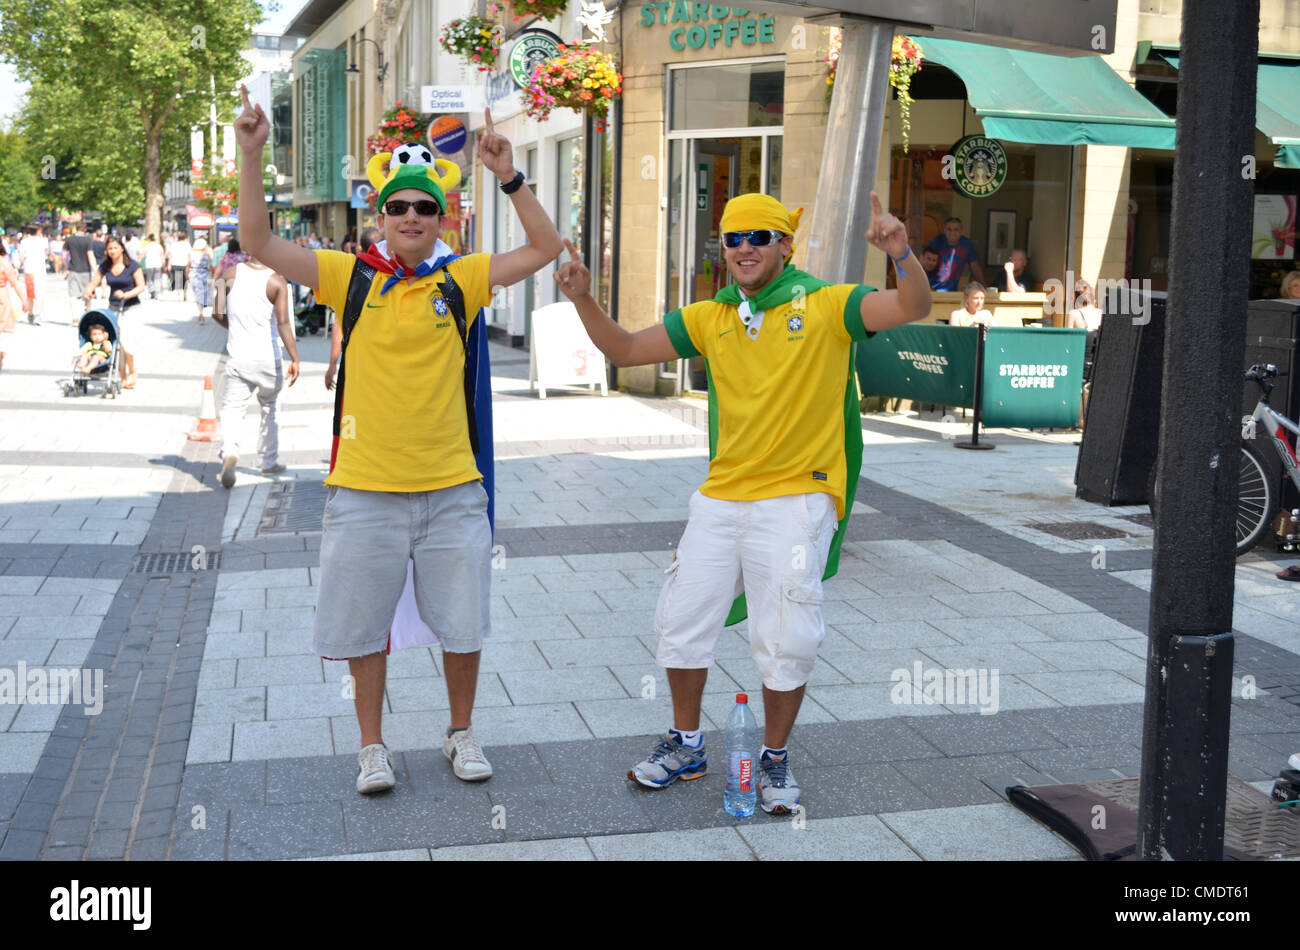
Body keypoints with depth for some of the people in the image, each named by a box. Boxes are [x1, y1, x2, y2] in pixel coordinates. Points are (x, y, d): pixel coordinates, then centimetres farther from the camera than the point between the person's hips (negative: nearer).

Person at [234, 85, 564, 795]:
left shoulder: (461, 280, 2)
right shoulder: (351, 276, -1)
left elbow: (545, 249, 0)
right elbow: (259, 243, -6)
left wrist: (508, 176, -11)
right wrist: (251, 157, -16)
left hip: (451, 488, 1)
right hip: (366, 489, -1)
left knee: (461, 623, 12)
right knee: (364, 624, 11)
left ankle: (461, 734, 33)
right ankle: (372, 745, 29)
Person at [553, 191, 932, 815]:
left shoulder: (825, 305, -4)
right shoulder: (710, 319, 9)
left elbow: (913, 308, -16)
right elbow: (625, 349, 10)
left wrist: (901, 254, -36)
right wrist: (583, 300, -6)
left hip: (797, 499, -5)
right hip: (721, 497, 5)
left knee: (785, 639, 1)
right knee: (682, 620, 10)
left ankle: (775, 760, 22)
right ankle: (686, 746, 30)